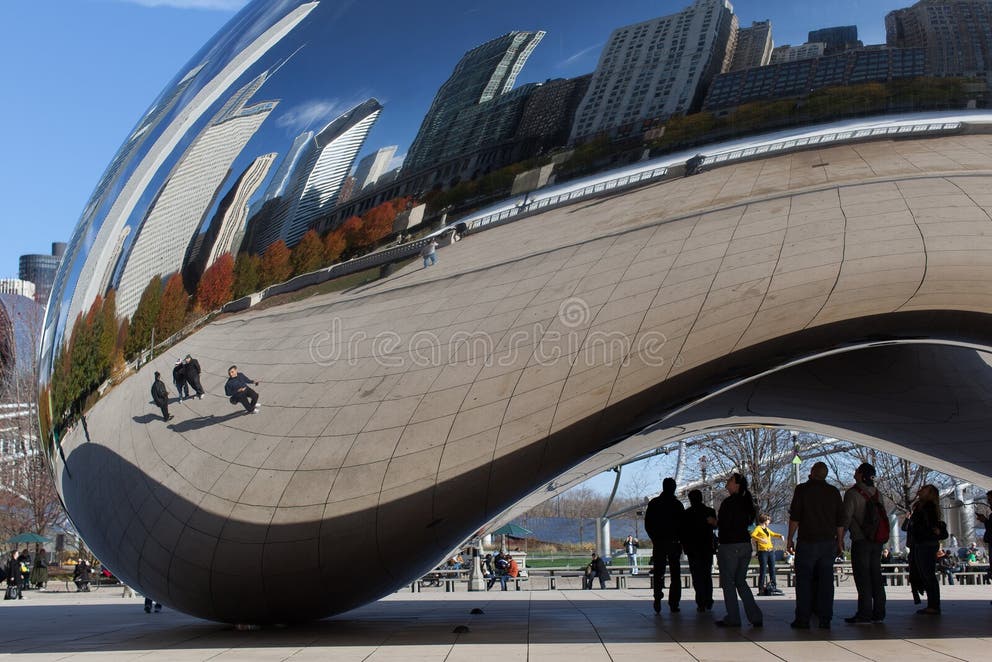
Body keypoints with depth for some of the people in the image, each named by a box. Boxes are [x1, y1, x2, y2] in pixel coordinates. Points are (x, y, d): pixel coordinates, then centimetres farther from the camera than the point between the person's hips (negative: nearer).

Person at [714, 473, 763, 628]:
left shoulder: (729, 502, -14)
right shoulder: (746, 502, 10)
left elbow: (723, 525, -18)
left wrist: (714, 522, 0)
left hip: (730, 545, -8)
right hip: (745, 544, 8)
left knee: (728, 582, 3)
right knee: (741, 581, 15)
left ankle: (733, 618, 5)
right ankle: (755, 616, 8)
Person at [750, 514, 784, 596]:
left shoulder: (767, 529, 21)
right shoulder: (758, 528, -1)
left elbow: (773, 534, 39)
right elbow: (752, 536, -17)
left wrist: (780, 536, 21)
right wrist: (760, 539, -31)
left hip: (771, 551, 7)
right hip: (762, 551, -7)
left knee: (772, 570, 6)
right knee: (763, 571, -9)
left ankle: (773, 587, 12)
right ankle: (761, 589, -8)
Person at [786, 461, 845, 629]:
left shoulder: (802, 489, -5)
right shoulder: (834, 492, 7)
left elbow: (794, 517, -7)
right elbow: (840, 521, 9)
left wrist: (790, 538, -1)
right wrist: (839, 541, 15)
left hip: (807, 541, -3)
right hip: (828, 542, 3)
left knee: (804, 580, 0)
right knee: (826, 580, 6)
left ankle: (803, 619, -2)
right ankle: (825, 619, 5)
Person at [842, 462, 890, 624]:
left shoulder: (852, 493, -10)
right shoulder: (878, 494, 10)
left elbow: (846, 517, -14)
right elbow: (889, 507, 25)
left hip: (861, 540, -6)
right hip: (877, 541, 6)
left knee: (862, 576, -4)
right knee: (876, 575, 9)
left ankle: (864, 613, -7)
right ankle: (879, 613, 11)